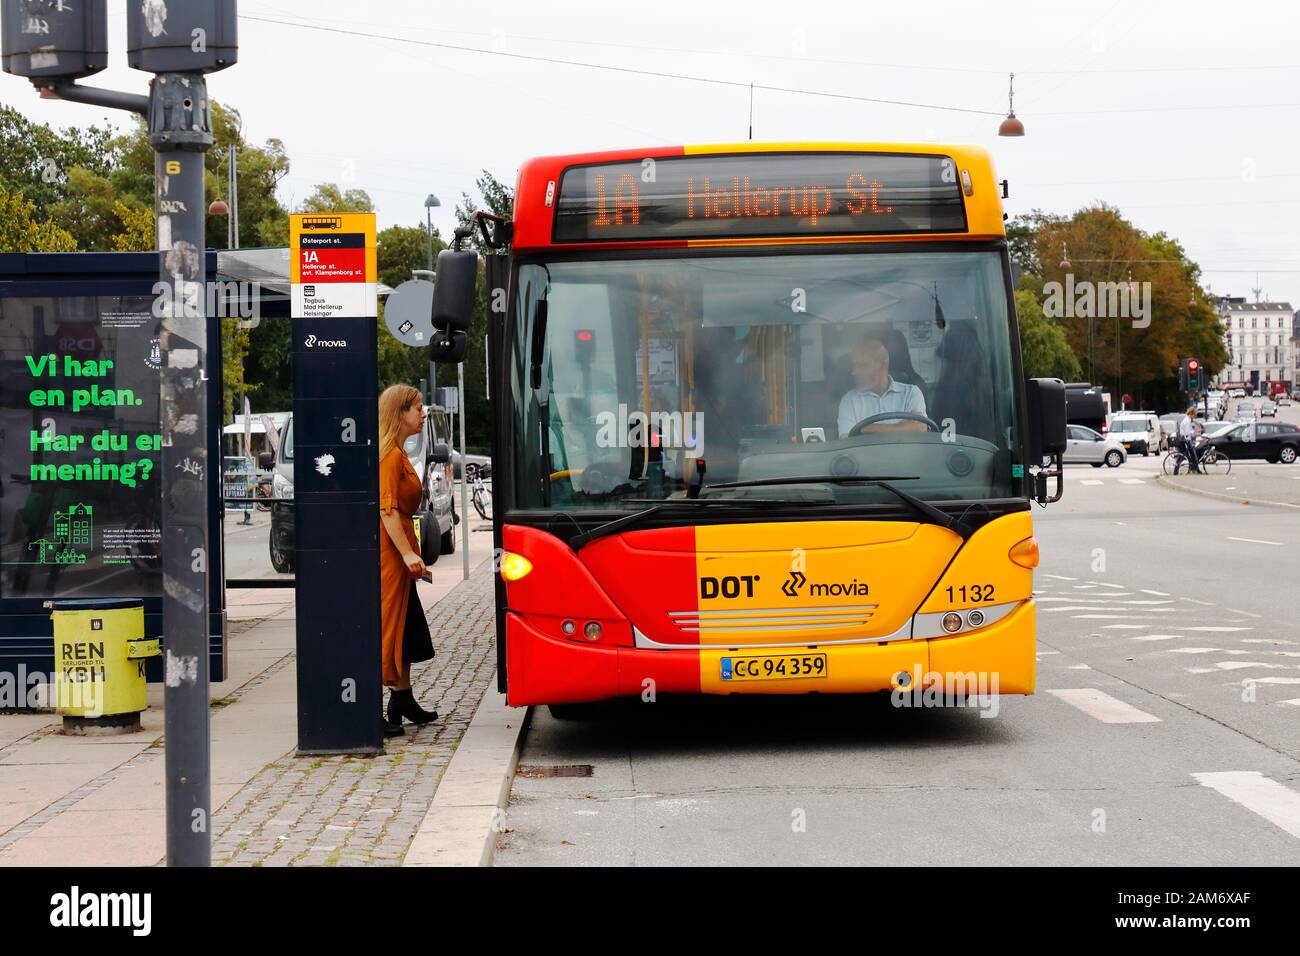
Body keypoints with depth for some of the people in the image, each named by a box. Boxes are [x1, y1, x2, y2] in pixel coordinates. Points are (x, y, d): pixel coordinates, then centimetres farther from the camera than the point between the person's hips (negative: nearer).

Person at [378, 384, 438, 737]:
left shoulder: (398, 453, 16)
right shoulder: (390, 454, -15)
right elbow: (387, 509, -22)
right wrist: (407, 553, -25)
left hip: (396, 552, 10)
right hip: (388, 549, -10)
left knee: (405, 627, 17)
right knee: (385, 628, -9)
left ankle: (403, 701, 28)